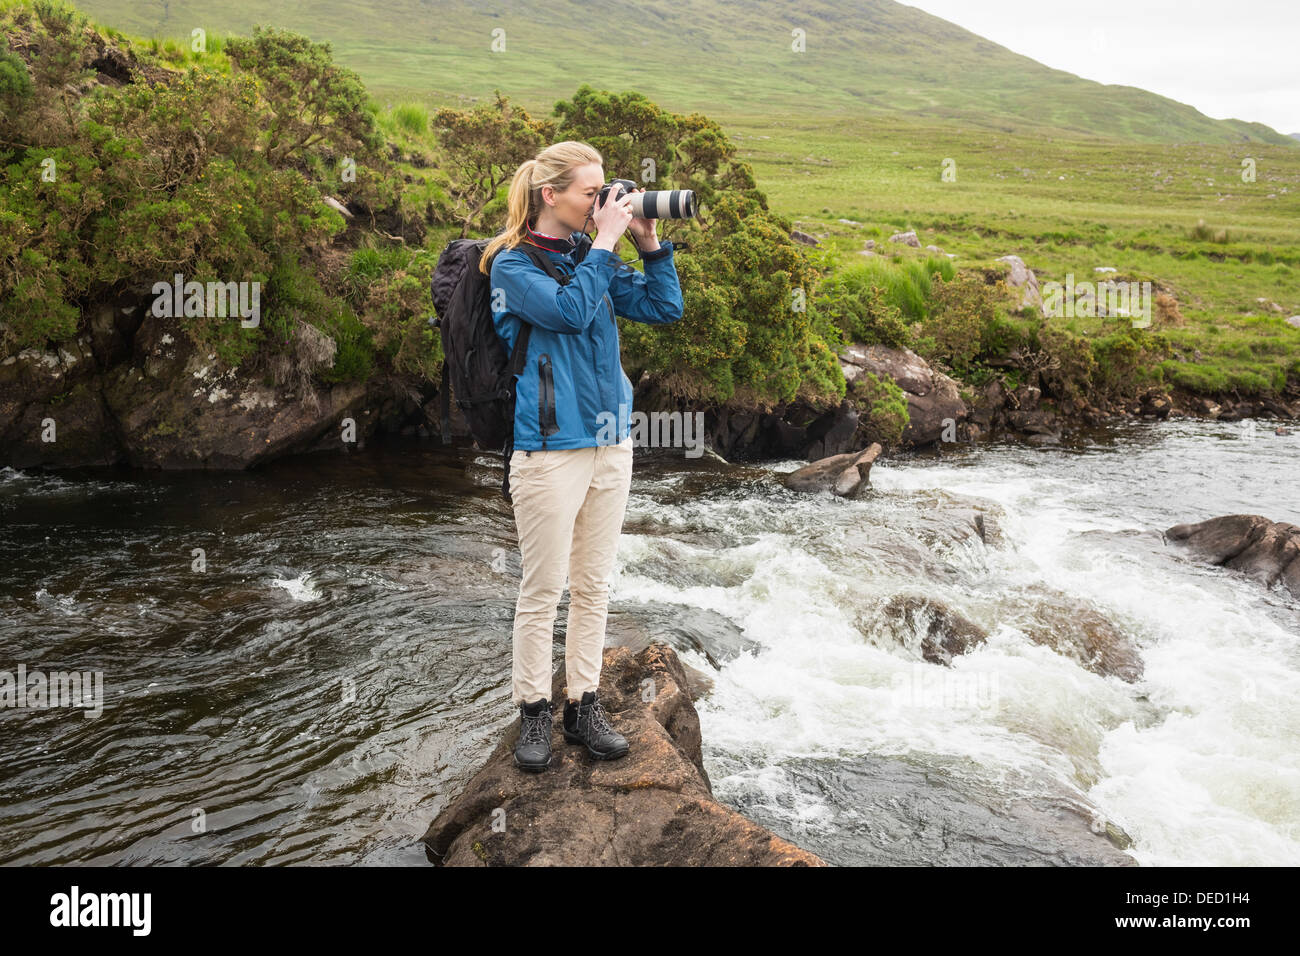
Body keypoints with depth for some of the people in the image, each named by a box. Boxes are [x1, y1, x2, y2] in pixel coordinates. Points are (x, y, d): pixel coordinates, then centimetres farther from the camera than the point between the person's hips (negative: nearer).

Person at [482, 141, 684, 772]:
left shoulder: (594, 258, 12)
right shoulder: (512, 264, -5)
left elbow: (665, 309, 11)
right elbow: (569, 311, -22)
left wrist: (649, 243, 1)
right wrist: (606, 241, -14)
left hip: (610, 443, 6)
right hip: (550, 448, -6)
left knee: (593, 587, 12)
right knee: (543, 591, 2)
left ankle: (585, 705, 24)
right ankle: (533, 713, 18)